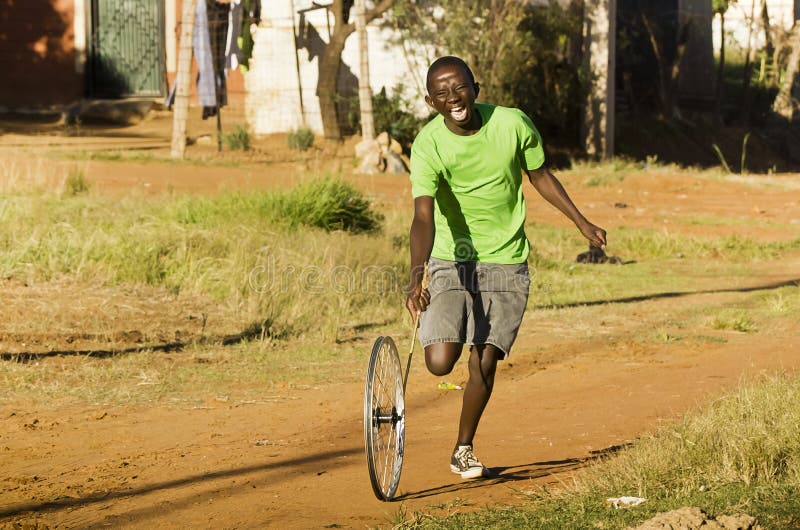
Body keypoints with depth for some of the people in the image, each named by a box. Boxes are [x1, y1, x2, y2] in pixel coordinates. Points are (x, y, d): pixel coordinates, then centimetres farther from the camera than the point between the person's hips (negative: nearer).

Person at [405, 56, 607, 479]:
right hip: (450, 261, -1)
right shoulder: (428, 146, -18)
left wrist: (582, 223, 16)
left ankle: (463, 451, 19)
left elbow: (540, 175, 8)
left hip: (505, 264, 1)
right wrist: (416, 275, -46)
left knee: (484, 363, -3)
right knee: (440, 362, -13)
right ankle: (440, 332, 24)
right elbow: (423, 216, -30)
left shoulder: (513, 125, -12)